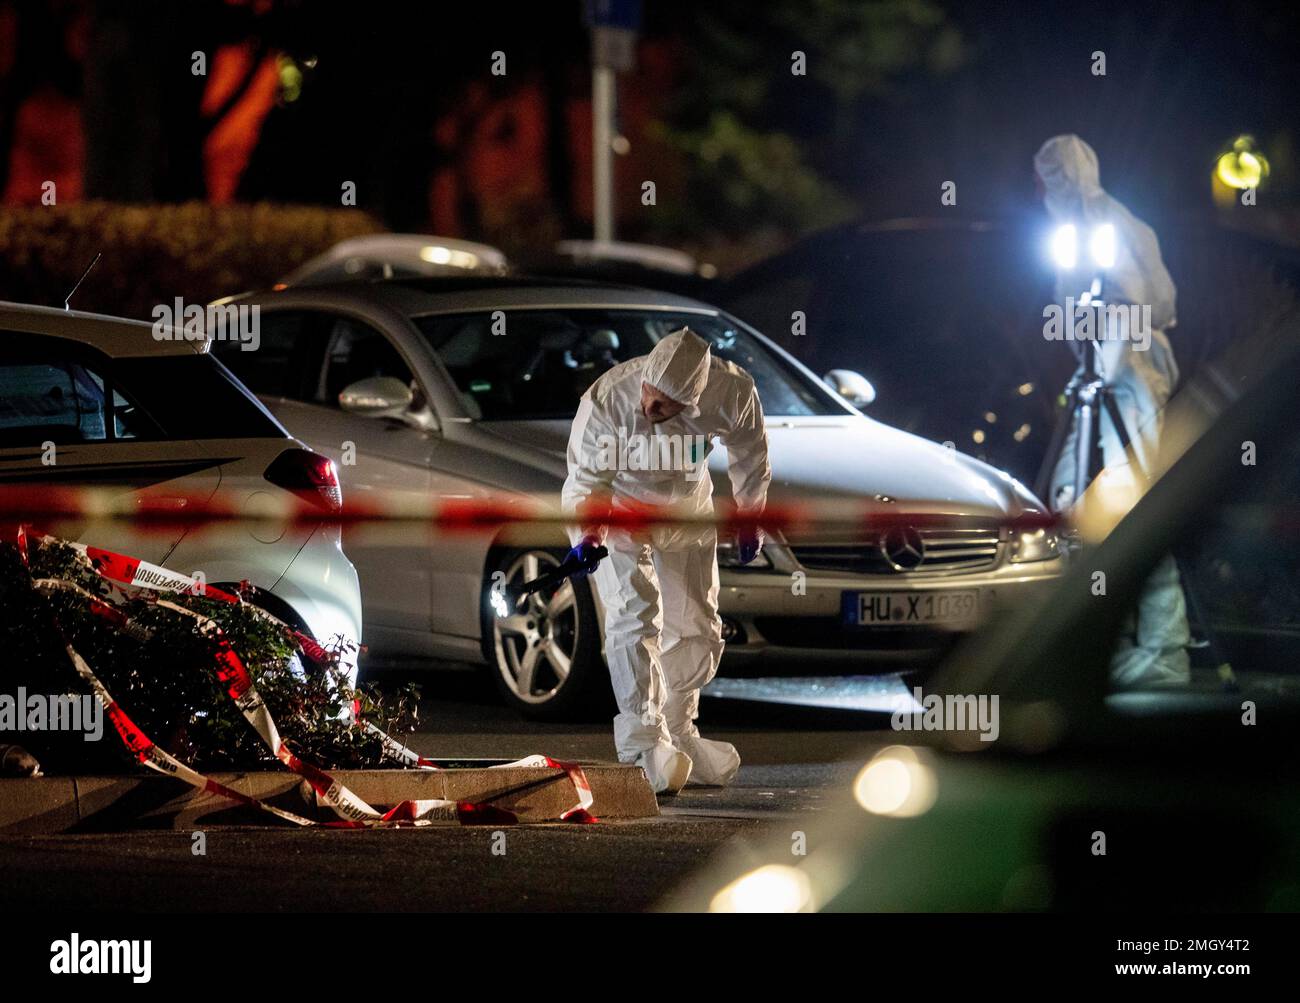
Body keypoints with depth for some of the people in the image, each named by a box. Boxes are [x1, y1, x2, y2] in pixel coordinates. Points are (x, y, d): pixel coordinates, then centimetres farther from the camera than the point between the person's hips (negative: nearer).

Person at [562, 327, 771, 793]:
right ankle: (644, 744, -24)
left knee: (697, 630, 8)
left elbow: (750, 457, -4)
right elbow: (586, 479, -17)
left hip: (688, 516, 3)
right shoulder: (605, 401, -34)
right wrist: (586, 537, -33)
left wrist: (750, 520, 7)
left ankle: (678, 731, 29)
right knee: (636, 615, -21)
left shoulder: (733, 394, -28)